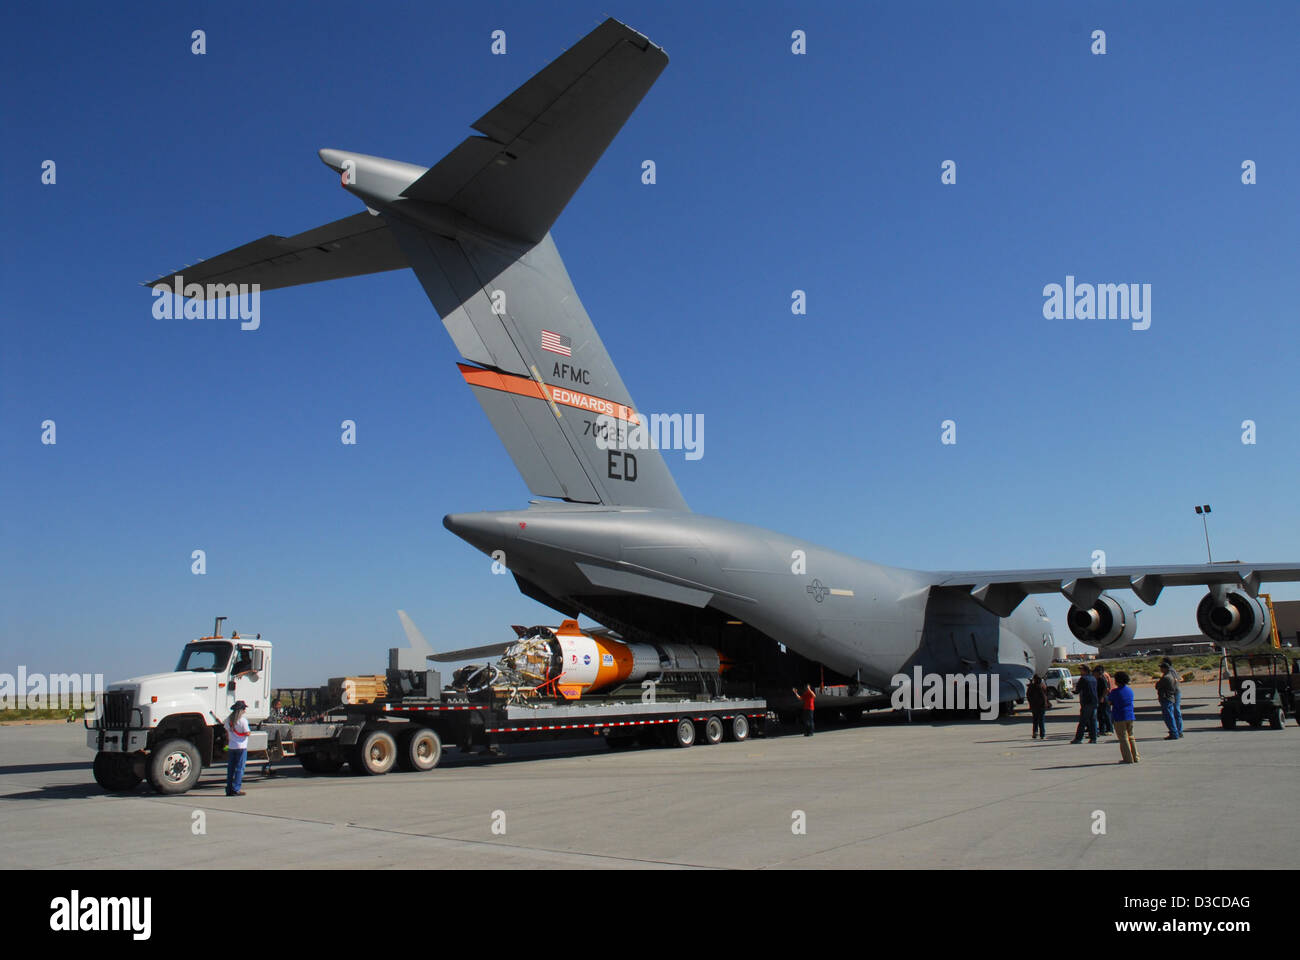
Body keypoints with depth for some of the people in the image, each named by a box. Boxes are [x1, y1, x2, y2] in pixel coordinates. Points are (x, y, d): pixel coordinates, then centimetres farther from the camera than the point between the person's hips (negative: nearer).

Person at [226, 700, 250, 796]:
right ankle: (236, 790, -3)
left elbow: (227, 733, 15)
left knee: (230, 769, 11)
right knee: (239, 768, -1)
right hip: (241, 747, -6)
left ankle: (229, 790, 13)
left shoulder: (228, 720, 5)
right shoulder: (243, 721, -14)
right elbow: (247, 734, -14)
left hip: (231, 747, 6)